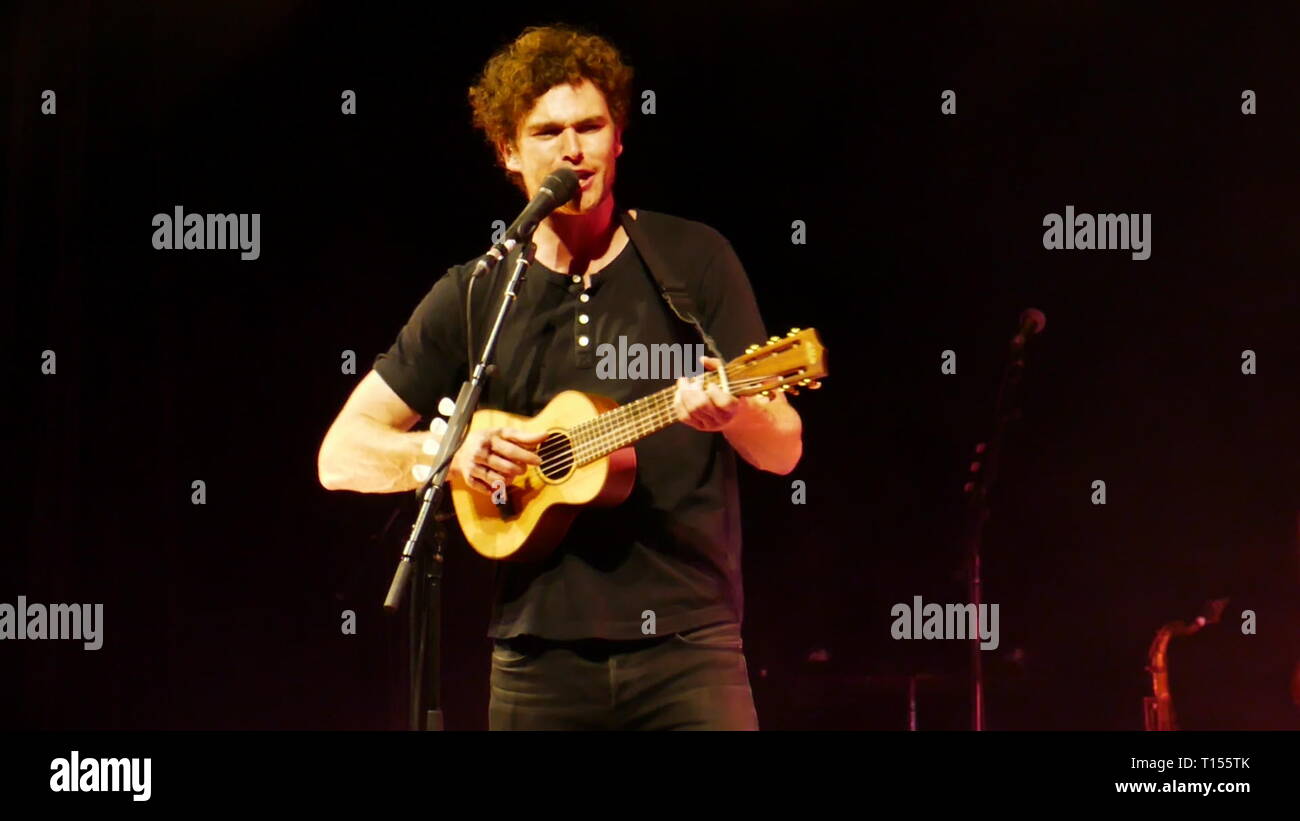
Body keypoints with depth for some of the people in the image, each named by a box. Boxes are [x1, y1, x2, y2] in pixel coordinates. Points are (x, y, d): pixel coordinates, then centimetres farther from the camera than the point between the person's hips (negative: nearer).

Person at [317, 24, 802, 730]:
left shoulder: (690, 259, 2)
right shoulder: (473, 296, 6)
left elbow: (783, 450, 1)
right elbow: (342, 455, 6)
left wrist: (733, 411, -22)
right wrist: (450, 453, -13)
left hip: (687, 642, -2)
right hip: (541, 654, 2)